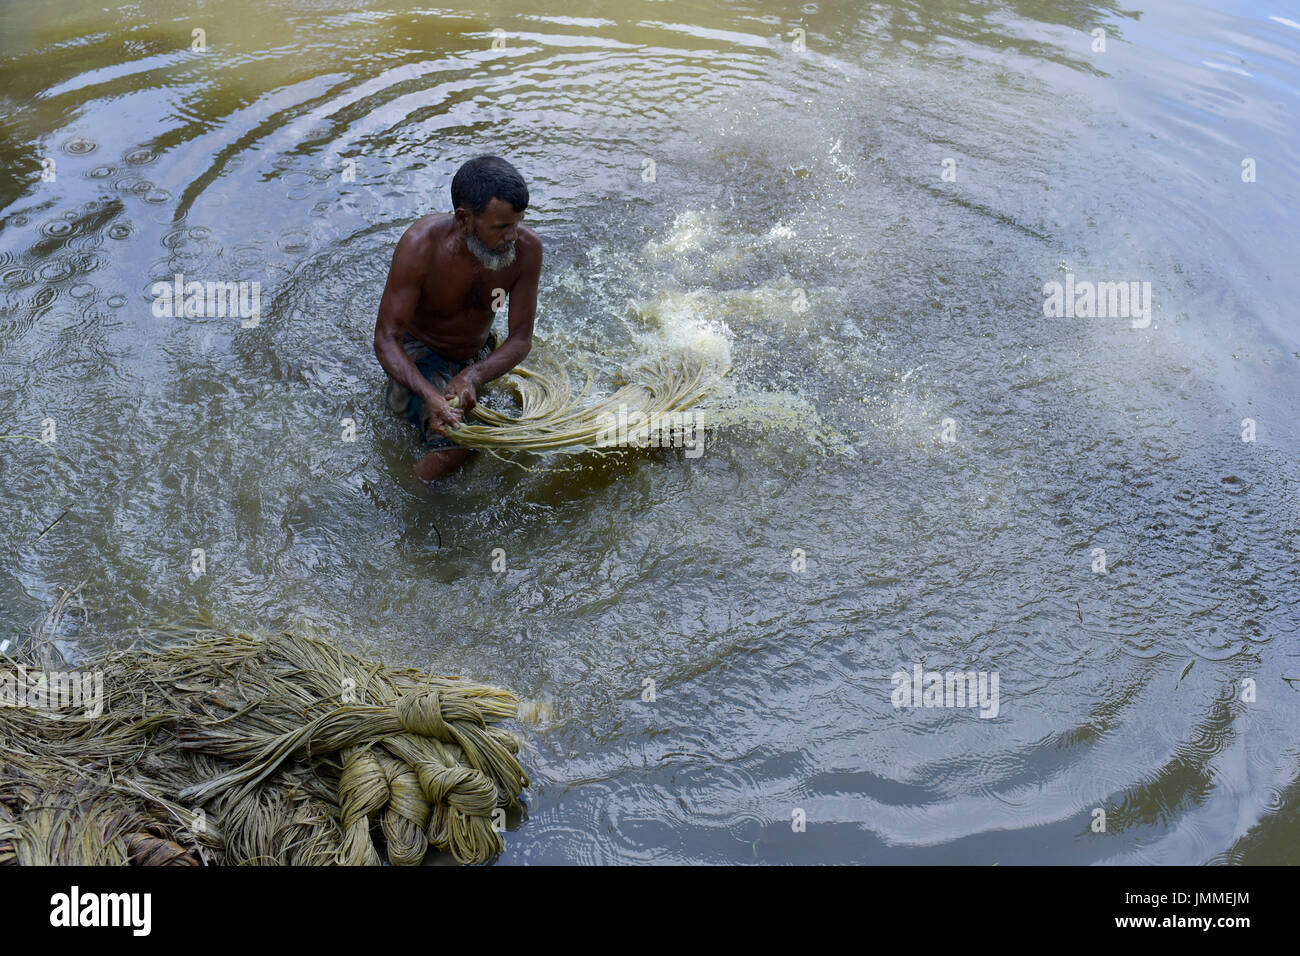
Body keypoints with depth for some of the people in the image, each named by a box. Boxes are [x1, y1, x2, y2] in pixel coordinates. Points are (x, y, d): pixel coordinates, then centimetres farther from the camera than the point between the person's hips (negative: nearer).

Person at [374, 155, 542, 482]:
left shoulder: (527, 248, -24)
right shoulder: (421, 244, -32)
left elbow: (521, 338, -18)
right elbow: (386, 339, -29)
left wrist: (473, 376, -38)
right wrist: (430, 395, -47)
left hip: (478, 357, 4)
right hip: (419, 354, -4)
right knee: (452, 447, -26)